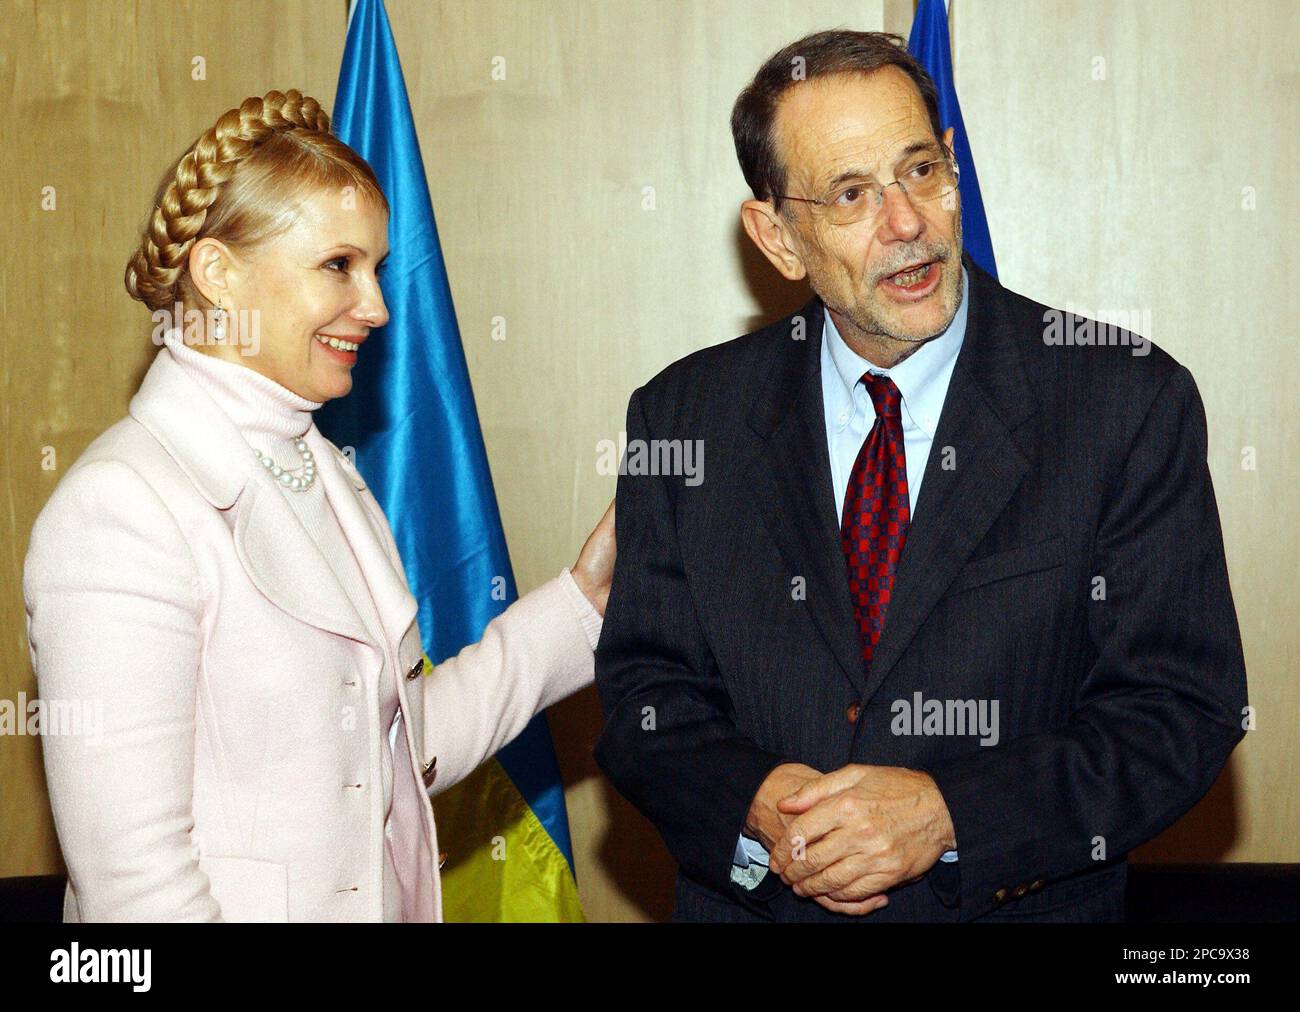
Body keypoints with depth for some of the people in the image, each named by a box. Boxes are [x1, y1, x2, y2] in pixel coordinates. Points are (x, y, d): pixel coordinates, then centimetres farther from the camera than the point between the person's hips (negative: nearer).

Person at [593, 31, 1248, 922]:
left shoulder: (1132, 403, -11)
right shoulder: (683, 417, -4)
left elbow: (1183, 706, -12)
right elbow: (643, 688, -1)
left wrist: (950, 814, -23)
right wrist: (755, 804, -20)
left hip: (1025, 905, -1)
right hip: (752, 899, 2)